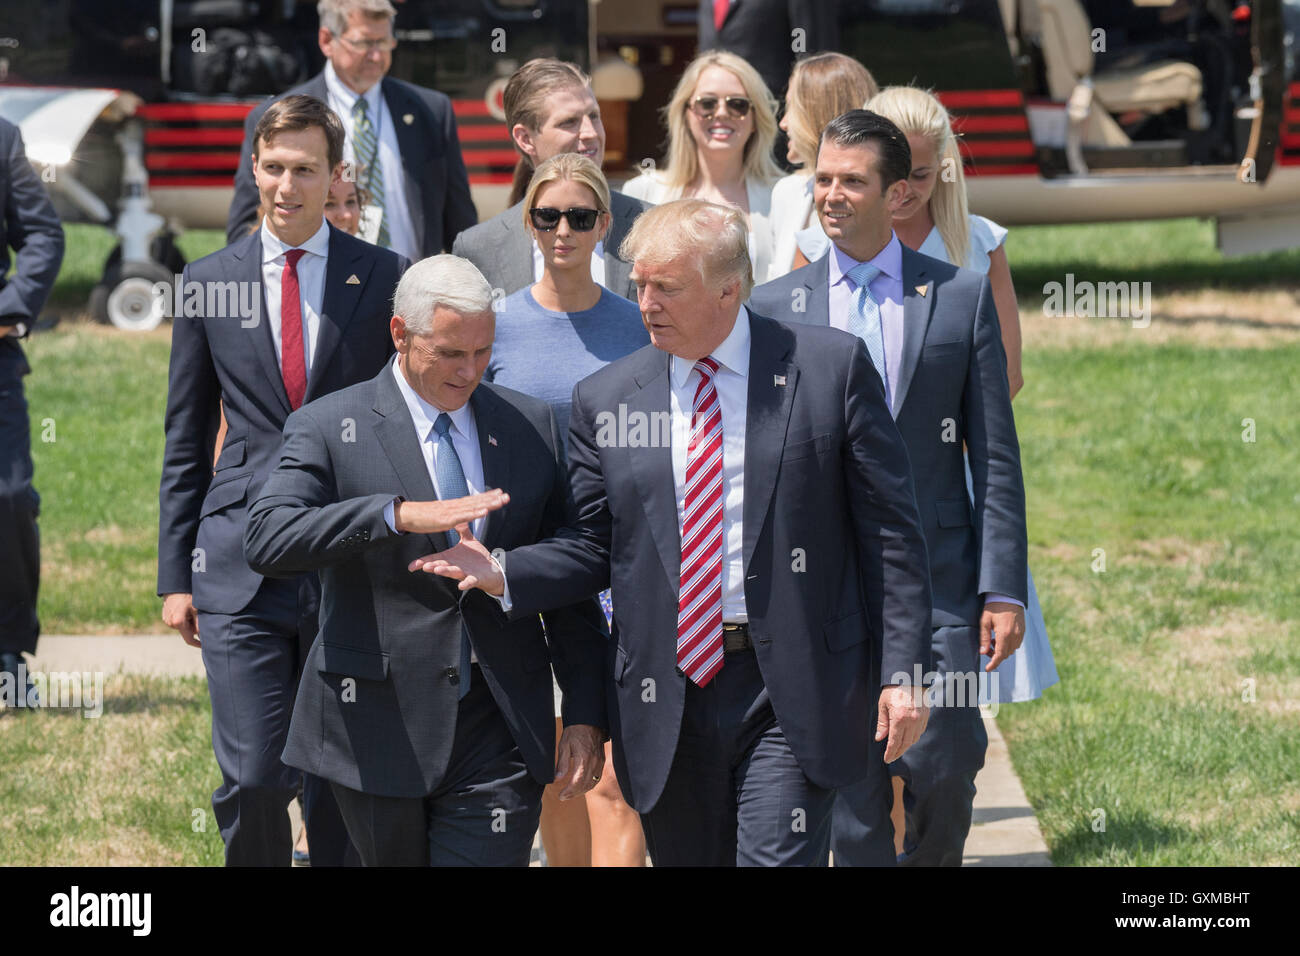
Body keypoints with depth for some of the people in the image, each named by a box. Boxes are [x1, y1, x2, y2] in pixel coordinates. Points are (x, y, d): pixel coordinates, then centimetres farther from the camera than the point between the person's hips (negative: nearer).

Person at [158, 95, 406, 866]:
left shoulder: (386, 279, 3)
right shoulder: (208, 283, 7)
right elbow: (186, 443, 11)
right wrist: (175, 576, 8)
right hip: (241, 568, 0)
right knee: (254, 780, -7)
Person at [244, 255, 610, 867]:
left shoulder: (532, 427, 8)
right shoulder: (327, 428, -2)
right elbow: (267, 540, -19)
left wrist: (585, 716, 4)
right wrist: (399, 515, -30)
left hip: (498, 739, 1)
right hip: (381, 732, -1)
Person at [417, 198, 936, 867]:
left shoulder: (831, 367, -1)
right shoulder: (605, 399, 7)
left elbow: (890, 531, -1)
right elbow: (596, 543, 10)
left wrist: (902, 670, -5)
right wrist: (504, 574, -9)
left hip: (792, 692, -3)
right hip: (669, 697, 3)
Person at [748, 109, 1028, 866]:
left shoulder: (962, 297, 4)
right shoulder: (774, 308, 6)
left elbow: (996, 457, 3)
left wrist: (1003, 589, -3)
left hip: (936, 576, -1)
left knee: (944, 768, -6)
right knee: (852, 786, 2)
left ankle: (935, 858, 23)